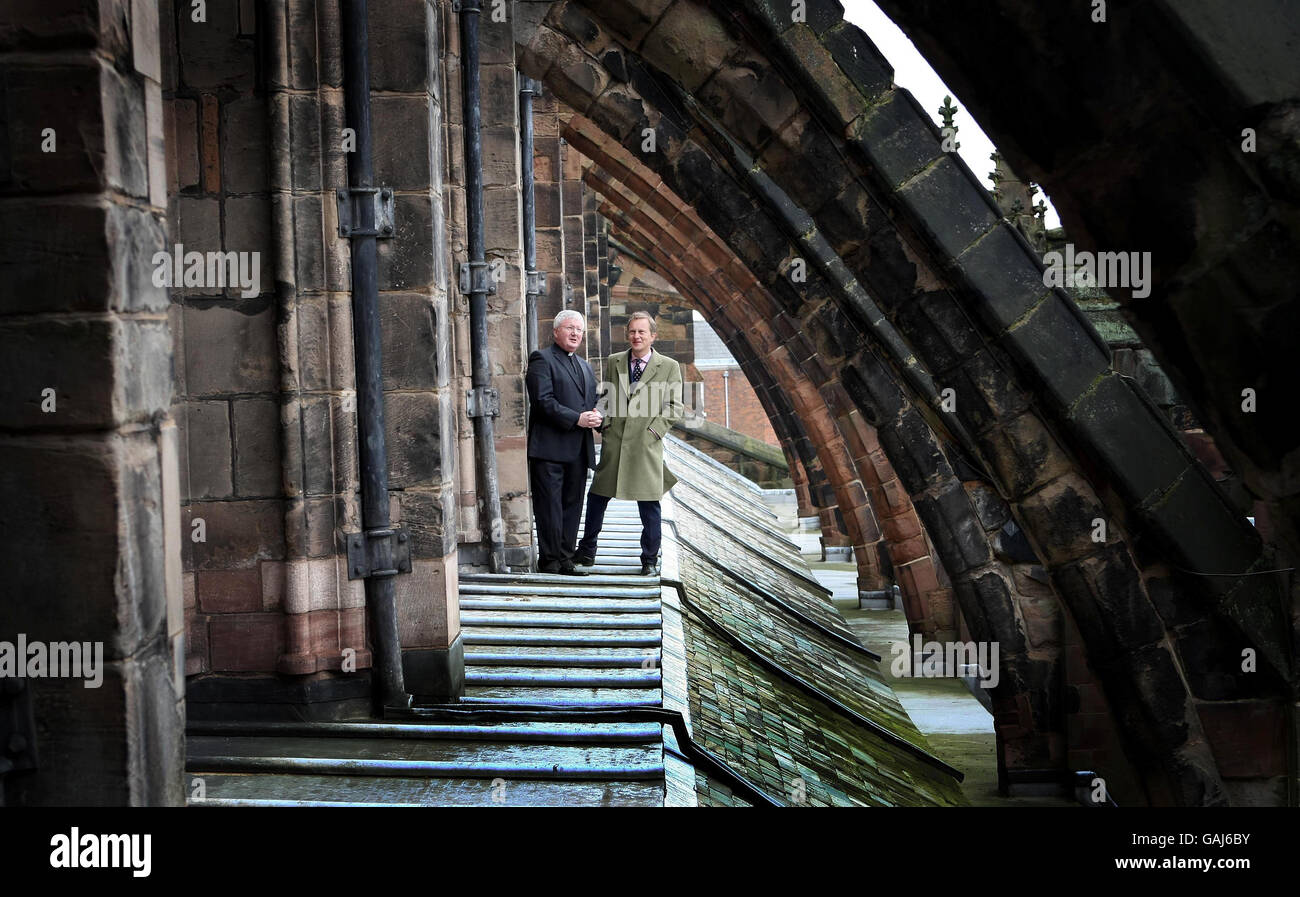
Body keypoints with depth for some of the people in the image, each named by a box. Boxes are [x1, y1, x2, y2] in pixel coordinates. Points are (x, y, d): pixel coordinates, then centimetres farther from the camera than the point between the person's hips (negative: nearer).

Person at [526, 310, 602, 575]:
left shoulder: (585, 366, 23)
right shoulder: (542, 359, -3)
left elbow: (593, 402, 25)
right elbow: (543, 400, -14)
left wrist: (597, 417, 1)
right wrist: (577, 419, -18)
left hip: (578, 450, 7)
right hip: (550, 447, -7)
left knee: (572, 506, 9)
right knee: (549, 507, -4)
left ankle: (565, 559, 15)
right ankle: (550, 561, 2)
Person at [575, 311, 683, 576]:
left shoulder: (669, 367, 3)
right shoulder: (613, 362, 11)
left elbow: (674, 406, 2)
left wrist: (655, 431, -8)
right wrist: (605, 427, 4)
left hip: (647, 445, -3)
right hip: (614, 443, 3)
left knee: (649, 505, 1)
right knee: (597, 496, 9)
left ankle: (650, 561, 12)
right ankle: (586, 552, 23)